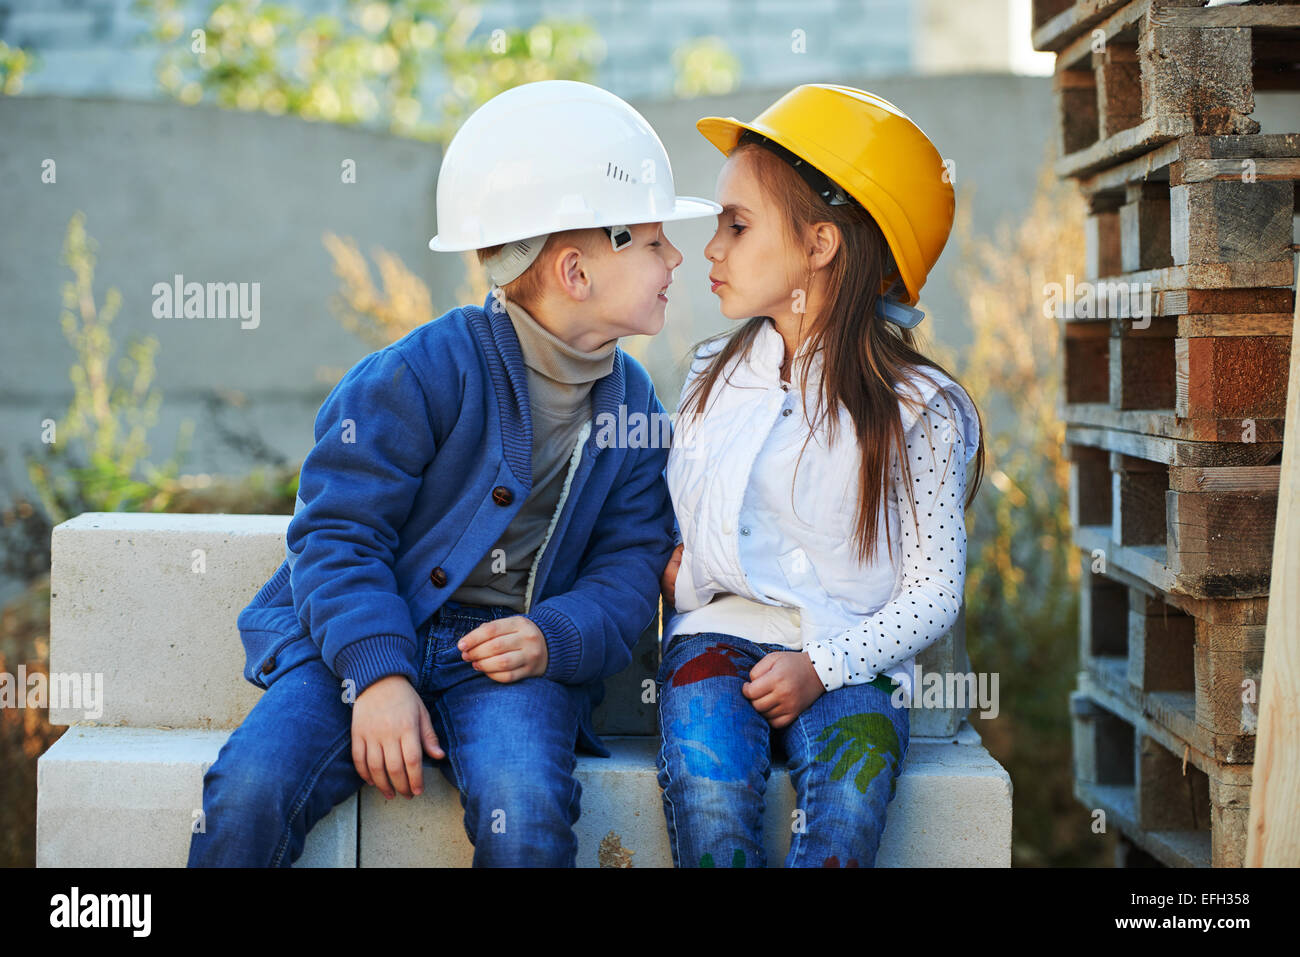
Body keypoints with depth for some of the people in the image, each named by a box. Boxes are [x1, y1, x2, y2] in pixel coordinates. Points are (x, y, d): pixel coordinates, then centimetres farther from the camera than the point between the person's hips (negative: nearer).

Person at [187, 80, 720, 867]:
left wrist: (552, 639, -14)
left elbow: (629, 566, 7)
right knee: (250, 791, -25)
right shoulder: (422, 375, -9)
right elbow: (338, 531, -9)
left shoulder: (634, 405, 7)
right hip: (362, 639, -2)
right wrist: (378, 674, -22)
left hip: (508, 654, 2)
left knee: (526, 815, -30)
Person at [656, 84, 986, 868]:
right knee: (707, 790, -28)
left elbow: (933, 592, -2)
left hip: (848, 655, -2)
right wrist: (676, 570, -1)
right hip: (720, 633, 3)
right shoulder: (712, 378, 14)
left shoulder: (918, 411, -1)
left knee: (849, 802, -32)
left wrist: (823, 665, -15)